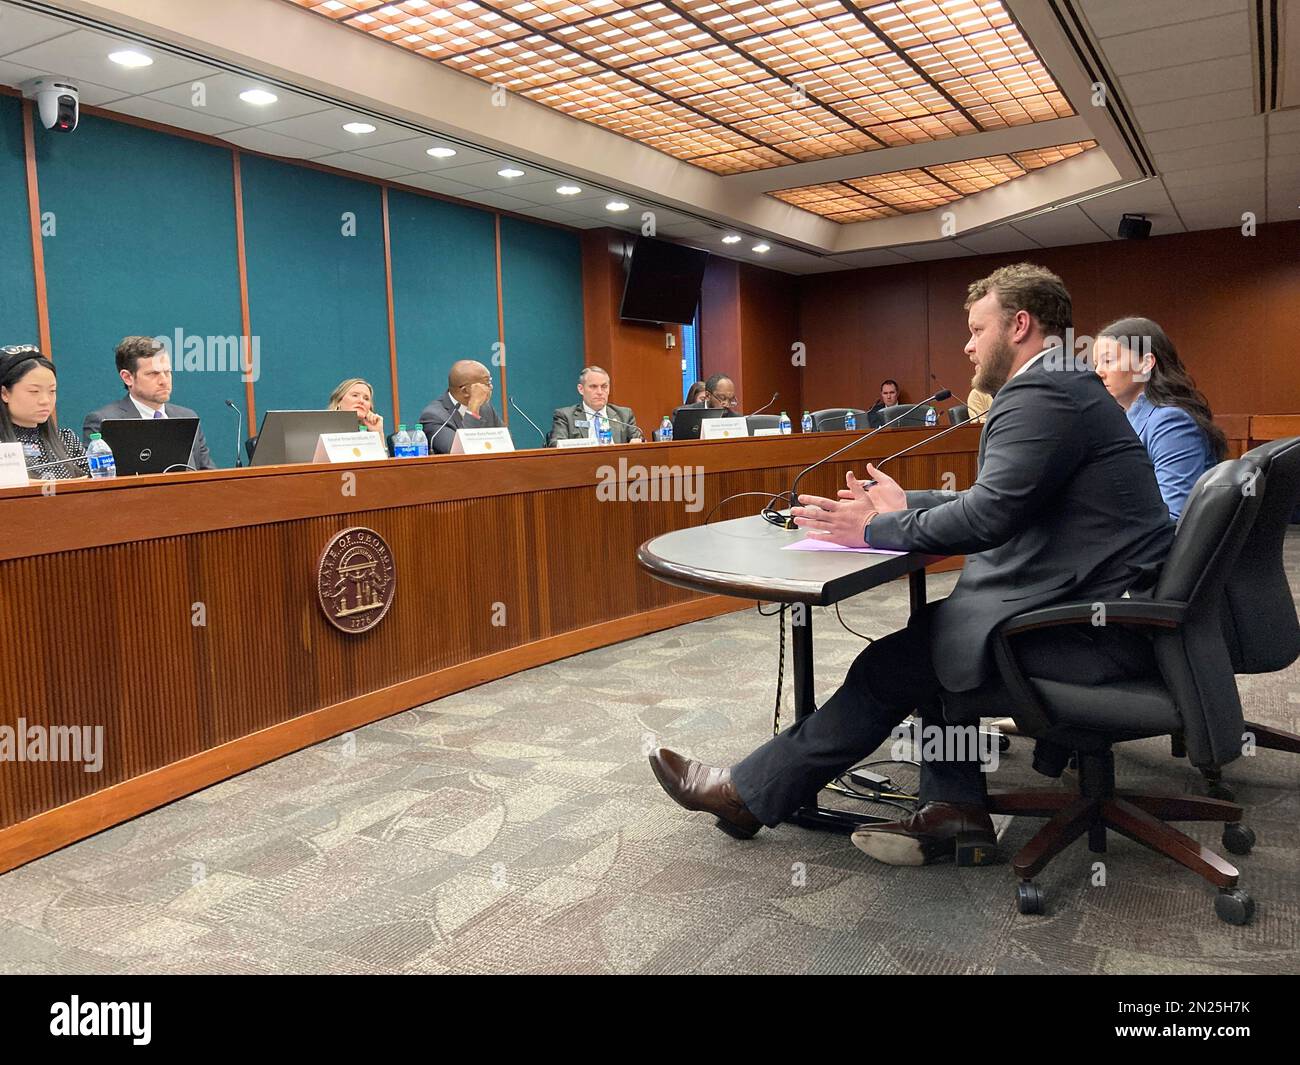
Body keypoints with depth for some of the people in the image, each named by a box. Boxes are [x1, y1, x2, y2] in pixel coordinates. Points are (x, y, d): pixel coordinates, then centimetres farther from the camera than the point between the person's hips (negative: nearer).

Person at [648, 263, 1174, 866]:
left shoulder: (1040, 393, -17)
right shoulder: (1060, 385, 17)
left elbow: (988, 516, -25)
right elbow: (996, 502, 19)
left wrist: (874, 529, -12)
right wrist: (904, 506, 14)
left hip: (1090, 631, -10)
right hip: (1093, 602, 10)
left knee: (894, 666, -7)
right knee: (930, 633, 12)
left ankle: (749, 793, 6)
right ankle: (956, 810, 12)